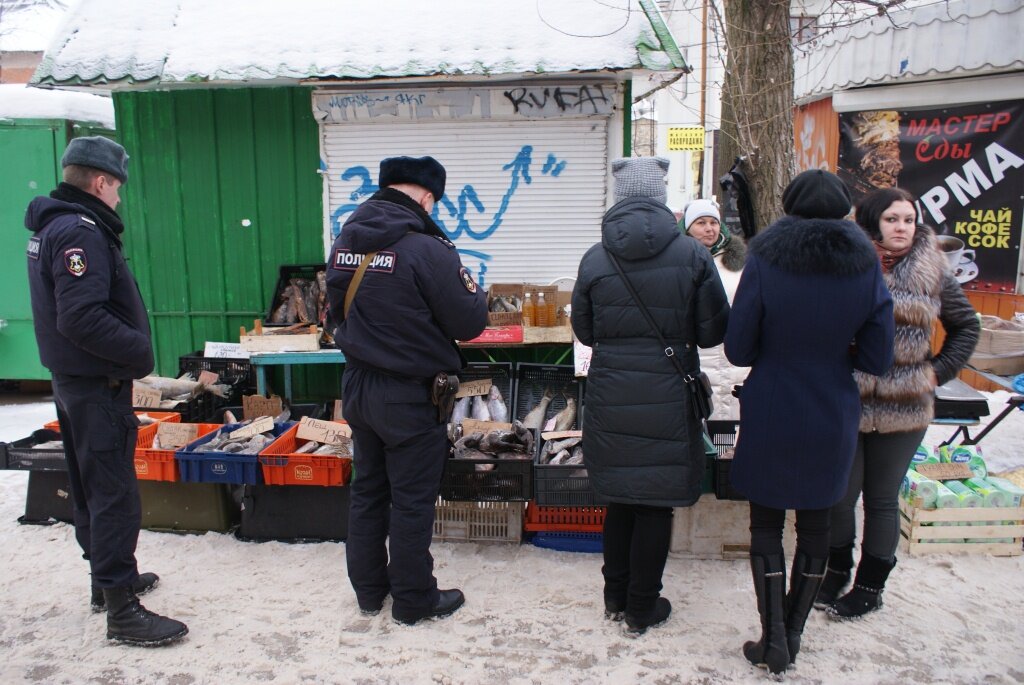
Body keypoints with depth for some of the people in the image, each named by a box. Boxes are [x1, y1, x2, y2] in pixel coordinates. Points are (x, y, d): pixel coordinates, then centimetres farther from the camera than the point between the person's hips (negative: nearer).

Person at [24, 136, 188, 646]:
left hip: (72, 379, 10)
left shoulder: (51, 227, 13)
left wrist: (130, 349, 7)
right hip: (98, 386, -10)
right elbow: (81, 319, -28)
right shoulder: (81, 231, -19)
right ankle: (121, 611, 1)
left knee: (91, 487, 19)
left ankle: (110, 576, 34)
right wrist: (141, 353, -17)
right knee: (115, 494, -6)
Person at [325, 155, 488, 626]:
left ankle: (368, 589, 33)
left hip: (357, 385, 7)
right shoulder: (427, 249, -21)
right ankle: (413, 600, 22)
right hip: (408, 394, -7)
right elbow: (469, 323, -15)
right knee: (412, 500, 7)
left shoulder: (345, 242, 1)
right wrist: (473, 290, 5)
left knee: (367, 489, 19)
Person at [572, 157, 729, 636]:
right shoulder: (692, 256, -8)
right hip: (668, 397, -2)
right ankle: (642, 609, 23)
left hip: (611, 395, 2)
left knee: (619, 497, 17)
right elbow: (714, 332, -3)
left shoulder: (594, 259, -3)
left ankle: (615, 598, 31)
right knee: (656, 504, 10)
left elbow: (584, 332, 6)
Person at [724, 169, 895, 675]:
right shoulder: (865, 266, -6)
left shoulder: (765, 260, -14)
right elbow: (877, 360, -4)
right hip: (834, 420, 3)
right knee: (815, 522, 17)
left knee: (766, 524, 13)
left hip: (769, 416, -2)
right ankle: (793, 634, 30)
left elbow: (737, 349, -11)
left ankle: (774, 642, 14)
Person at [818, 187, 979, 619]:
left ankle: (870, 586, 28)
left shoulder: (932, 271, 3)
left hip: (904, 407, 1)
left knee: (882, 500, 11)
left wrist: (940, 370, 7)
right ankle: (837, 570, 31)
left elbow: (966, 325, 16)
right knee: (840, 495, 7)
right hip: (845, 402, -1)